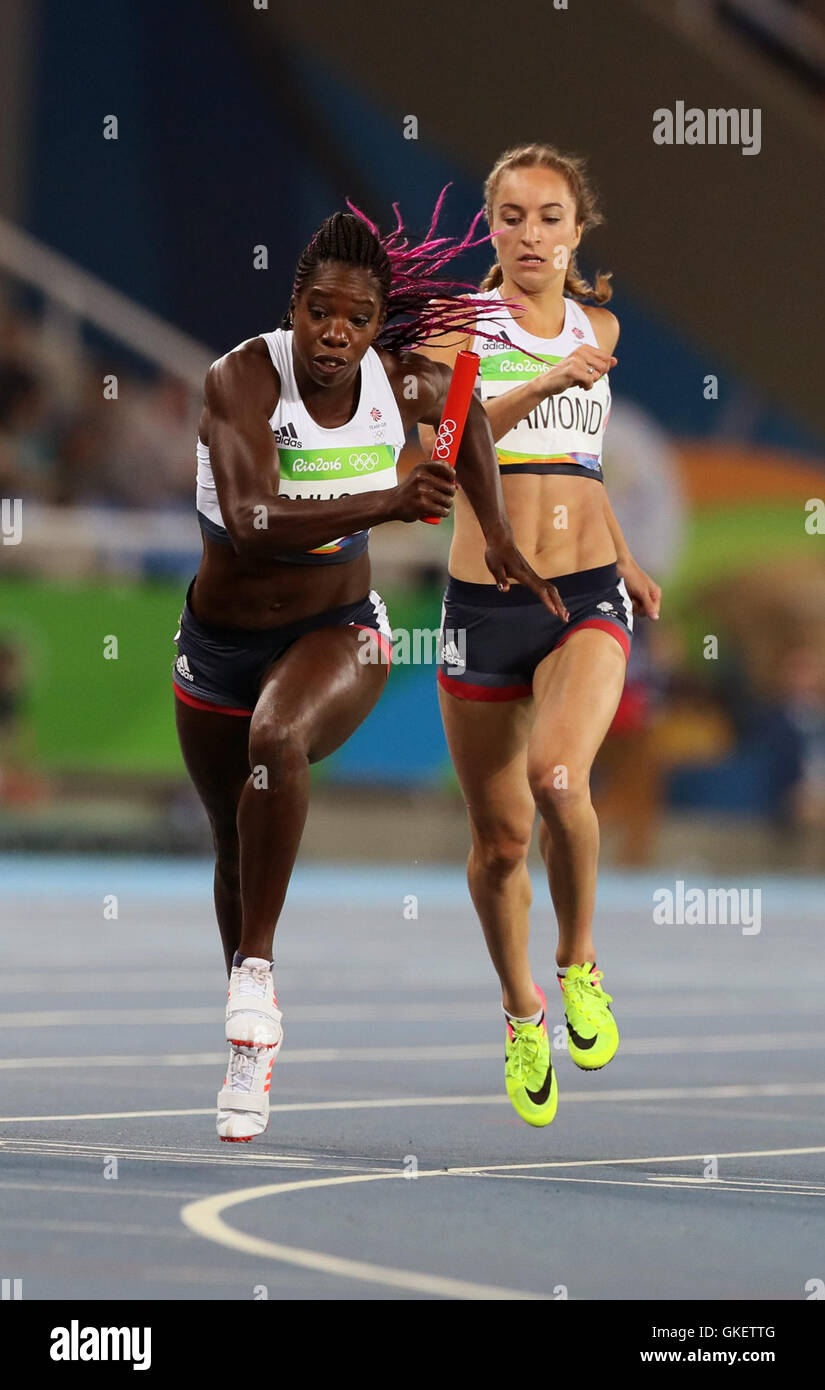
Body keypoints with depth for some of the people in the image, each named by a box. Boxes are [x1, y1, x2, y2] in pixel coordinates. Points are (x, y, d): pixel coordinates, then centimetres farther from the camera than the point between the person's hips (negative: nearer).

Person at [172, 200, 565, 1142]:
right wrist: (385, 504, -48)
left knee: (277, 739, -35)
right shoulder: (242, 380, -23)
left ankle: (256, 975, -26)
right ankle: (248, 1039, 40)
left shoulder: (402, 385, -12)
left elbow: (468, 413, 13)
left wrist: (497, 537, 6)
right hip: (220, 643, 0)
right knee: (236, 844, 16)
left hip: (337, 634, 0)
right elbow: (253, 522, -37)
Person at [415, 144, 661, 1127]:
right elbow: (439, 441, -19)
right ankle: (522, 1013, 30)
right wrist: (545, 384, -30)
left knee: (558, 777, -27)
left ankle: (579, 962, -3)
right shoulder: (460, 324, 0)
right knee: (499, 837, 6)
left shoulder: (597, 327, 11)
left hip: (586, 598, 1)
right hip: (484, 602, -1)